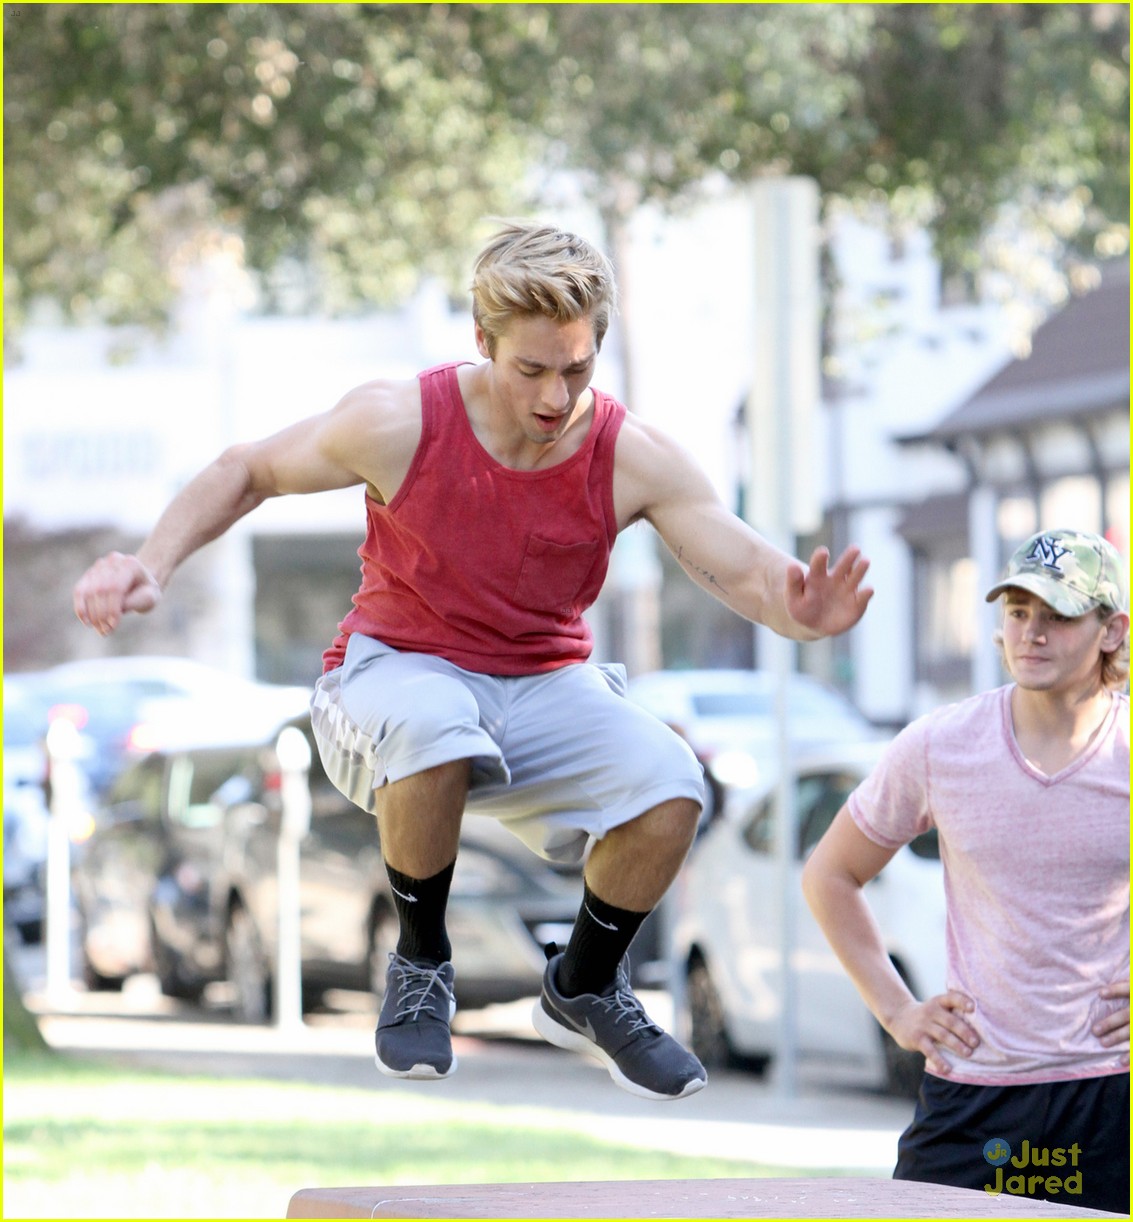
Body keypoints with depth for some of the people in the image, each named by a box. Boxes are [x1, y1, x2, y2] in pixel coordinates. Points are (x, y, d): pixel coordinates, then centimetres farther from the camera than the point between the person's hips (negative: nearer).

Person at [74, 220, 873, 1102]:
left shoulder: (634, 458, -12)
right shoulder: (400, 425, -17)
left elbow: (743, 568, -16)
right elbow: (247, 474, -2)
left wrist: (800, 611, -40)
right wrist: (151, 567, -17)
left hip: (544, 690, 3)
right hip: (395, 673, -3)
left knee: (670, 789, -27)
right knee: (436, 731, -41)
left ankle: (583, 989, 5)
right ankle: (421, 966, -12)